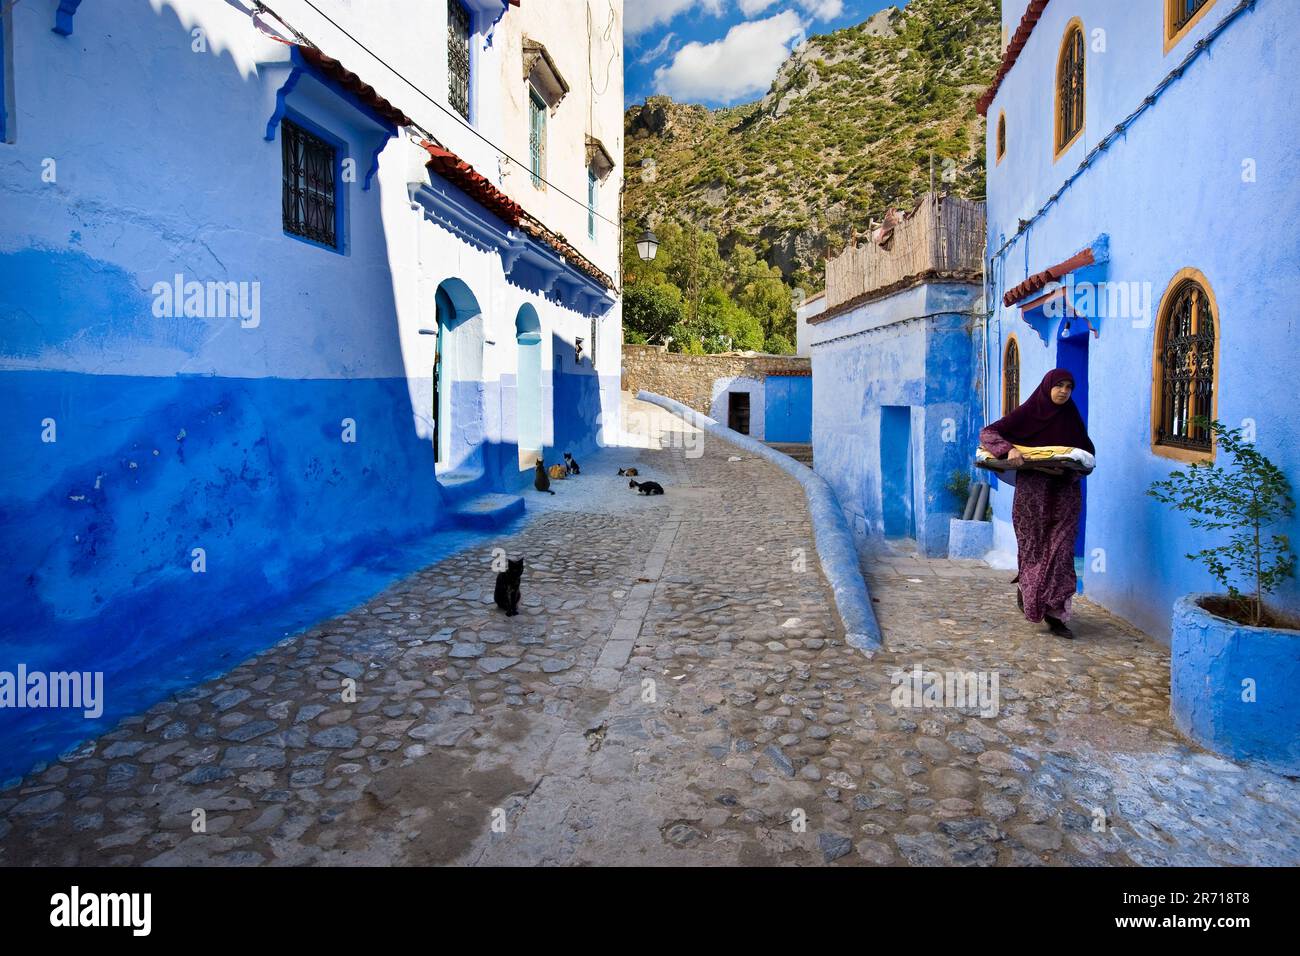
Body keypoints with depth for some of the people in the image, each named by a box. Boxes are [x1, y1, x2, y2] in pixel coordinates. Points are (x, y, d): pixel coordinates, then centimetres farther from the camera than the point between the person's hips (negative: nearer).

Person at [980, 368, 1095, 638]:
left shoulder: (1071, 417, 12)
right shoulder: (1026, 413, -1)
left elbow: (1088, 449, 24)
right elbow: (987, 433, -7)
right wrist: (1008, 449, -25)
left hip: (1065, 492, 3)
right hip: (1033, 491, -3)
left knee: (1061, 548, -4)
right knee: (1035, 546, 3)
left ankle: (1054, 613, 0)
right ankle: (1026, 592, 27)